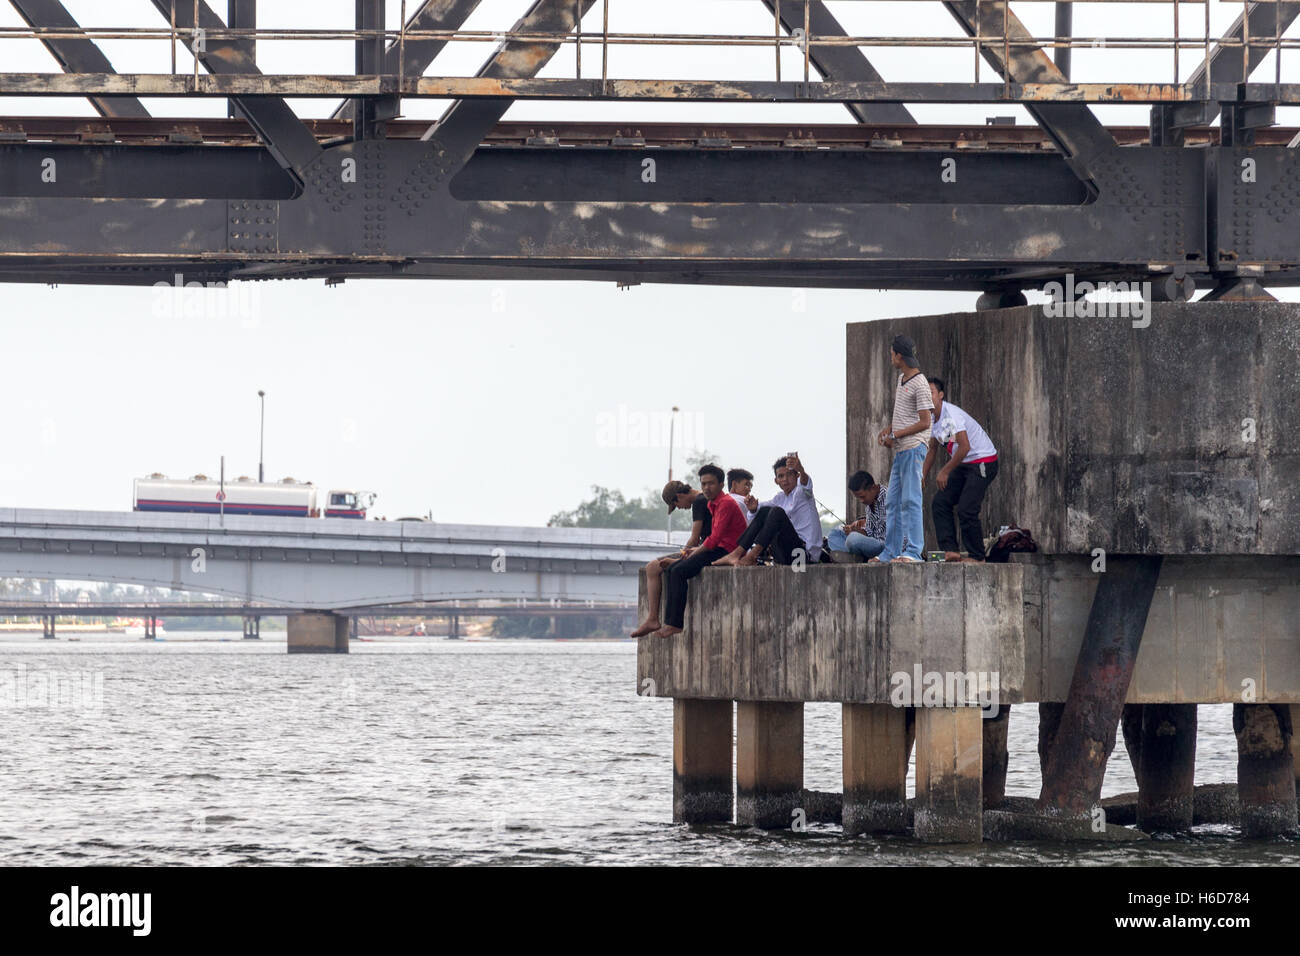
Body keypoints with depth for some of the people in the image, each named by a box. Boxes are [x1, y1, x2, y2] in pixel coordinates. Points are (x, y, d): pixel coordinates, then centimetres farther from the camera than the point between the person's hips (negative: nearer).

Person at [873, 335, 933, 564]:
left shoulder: (919, 385, -13)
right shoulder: (901, 379, 16)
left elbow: (924, 422, -14)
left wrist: (895, 435, -12)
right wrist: (888, 430, 9)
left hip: (914, 447, -10)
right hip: (900, 450, 10)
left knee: (910, 500, -12)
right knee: (892, 502, 10)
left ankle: (913, 552, -15)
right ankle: (890, 552, 14)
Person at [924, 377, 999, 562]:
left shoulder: (951, 414, -22)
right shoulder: (932, 418, 7)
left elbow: (964, 447, -27)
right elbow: (932, 449, 23)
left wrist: (945, 472, -20)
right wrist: (923, 475, 16)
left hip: (983, 462, -9)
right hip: (964, 465, 9)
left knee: (966, 510, -16)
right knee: (940, 503, 0)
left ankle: (977, 556, -3)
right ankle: (951, 551, -4)